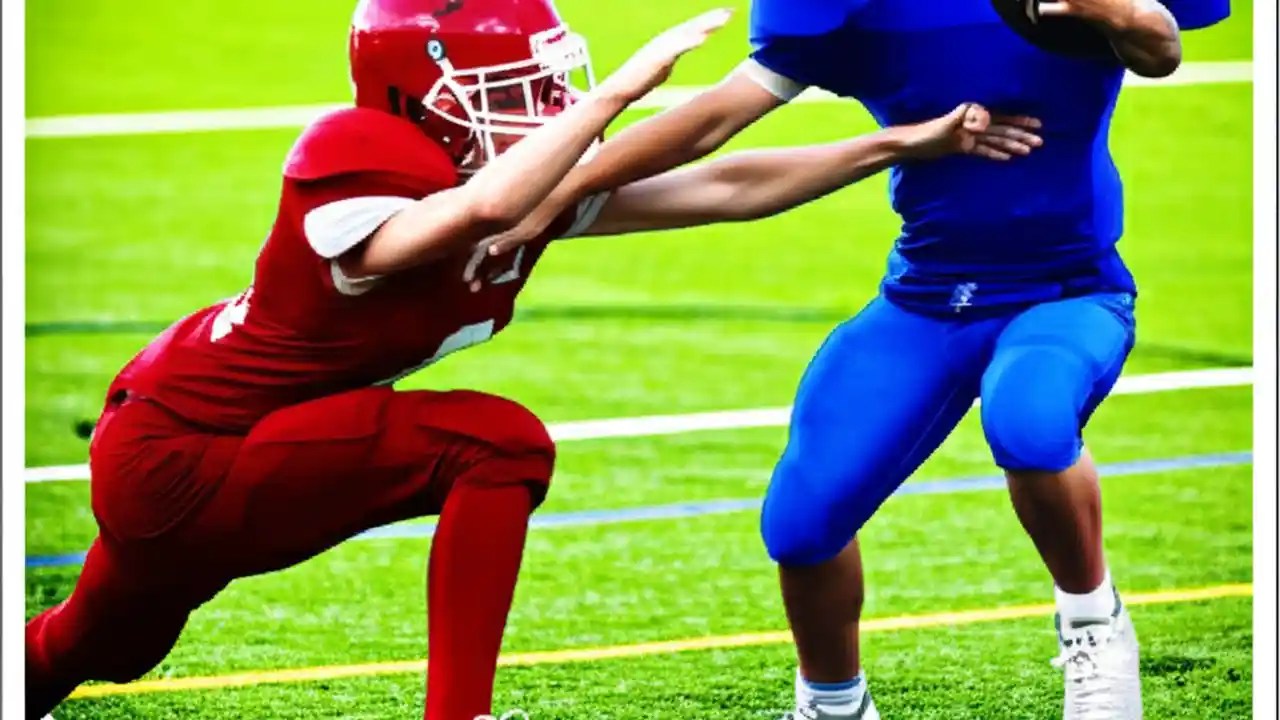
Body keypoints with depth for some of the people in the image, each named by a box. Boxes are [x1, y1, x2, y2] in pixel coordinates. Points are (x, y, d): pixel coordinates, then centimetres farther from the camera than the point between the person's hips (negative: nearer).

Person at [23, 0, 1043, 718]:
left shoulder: (532, 182, -4)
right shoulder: (351, 179, -29)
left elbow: (724, 190, -2)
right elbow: (485, 211, -53)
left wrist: (915, 143, -4)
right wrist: (627, 85, -47)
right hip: (174, 463, -9)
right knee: (498, 446, -20)